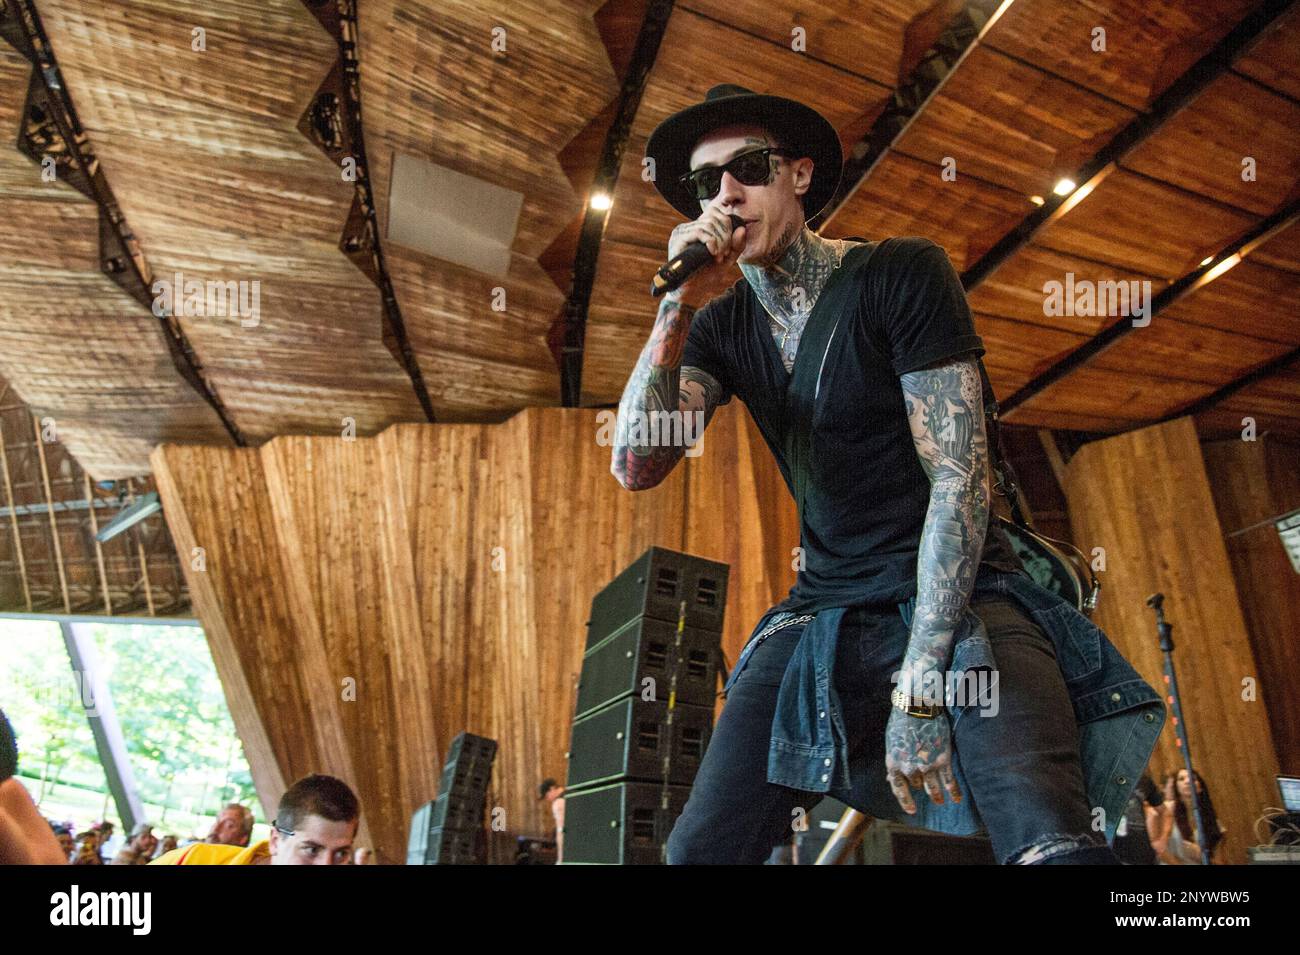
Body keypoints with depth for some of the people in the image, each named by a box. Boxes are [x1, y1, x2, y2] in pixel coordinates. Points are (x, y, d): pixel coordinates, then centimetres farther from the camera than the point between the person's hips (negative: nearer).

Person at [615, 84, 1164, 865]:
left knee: (1055, 847, -29)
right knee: (700, 847, -6)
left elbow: (960, 477, -13)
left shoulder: (902, 273, -6)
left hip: (961, 598, -3)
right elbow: (636, 466, -7)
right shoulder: (721, 326, 7)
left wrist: (921, 683, -18)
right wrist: (679, 305, -14)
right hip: (825, 614, 4)